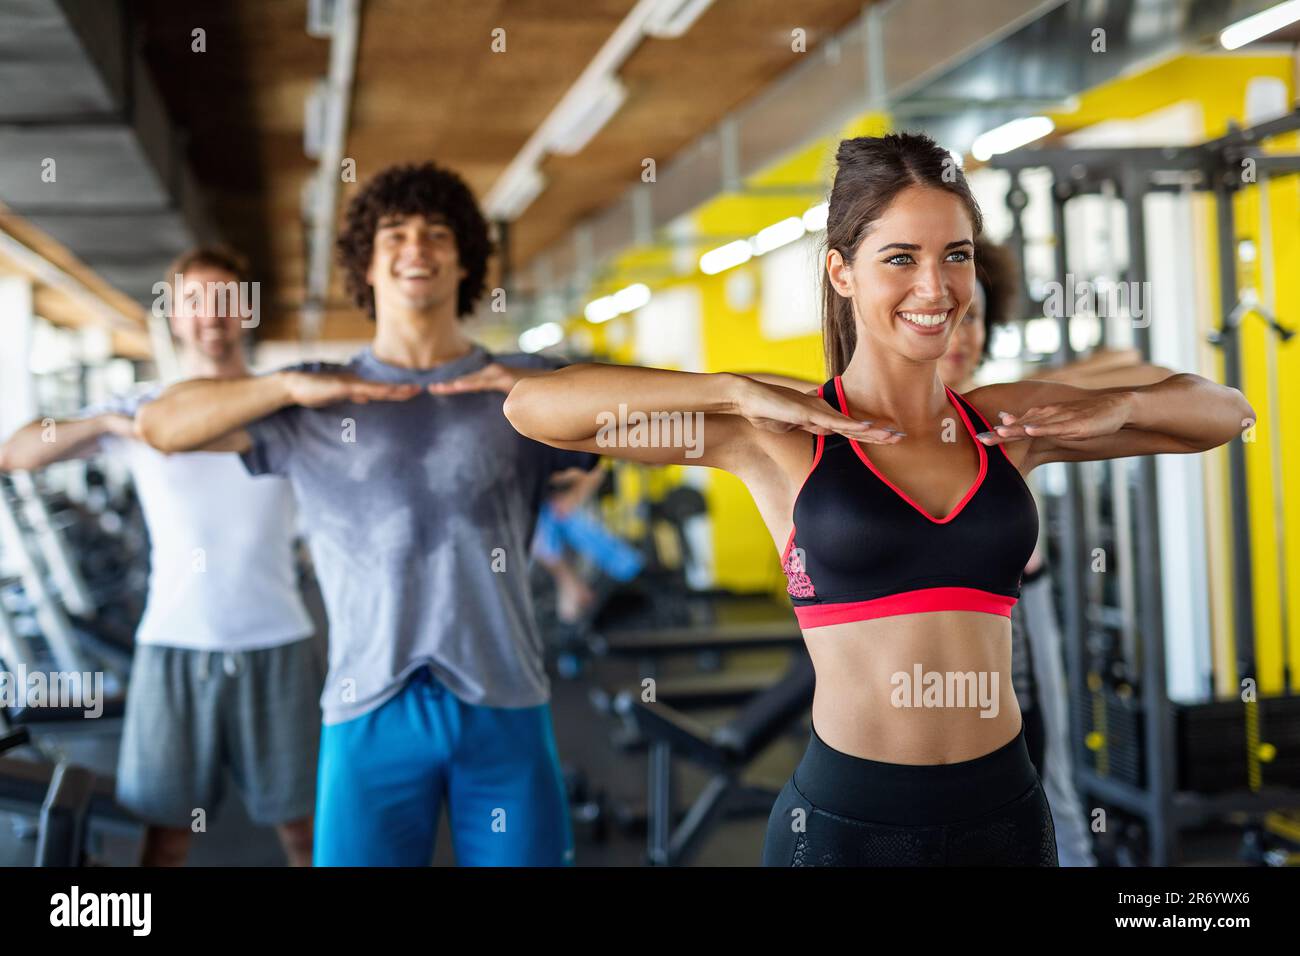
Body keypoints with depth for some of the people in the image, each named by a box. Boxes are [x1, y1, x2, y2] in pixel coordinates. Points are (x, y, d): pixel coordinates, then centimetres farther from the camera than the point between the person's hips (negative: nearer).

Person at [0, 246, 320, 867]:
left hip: (277, 647, 0)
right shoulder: (141, 410, 5)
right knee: (166, 832, 5)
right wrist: (108, 424, -20)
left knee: (302, 826, 6)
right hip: (173, 650, 0)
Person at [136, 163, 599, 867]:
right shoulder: (315, 405, 7)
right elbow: (160, 424, -1)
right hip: (371, 709, 0)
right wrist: (290, 386, -13)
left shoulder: (524, 390, 7)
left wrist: (549, 383, -14)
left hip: (505, 706, 1)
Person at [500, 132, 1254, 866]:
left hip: (1008, 811, 4)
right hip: (845, 820, -4)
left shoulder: (1007, 422, 4)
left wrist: (1122, 406, -4)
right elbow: (532, 405, -14)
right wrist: (736, 390, -19)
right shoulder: (781, 439, -7)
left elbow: (1226, 413, 15)